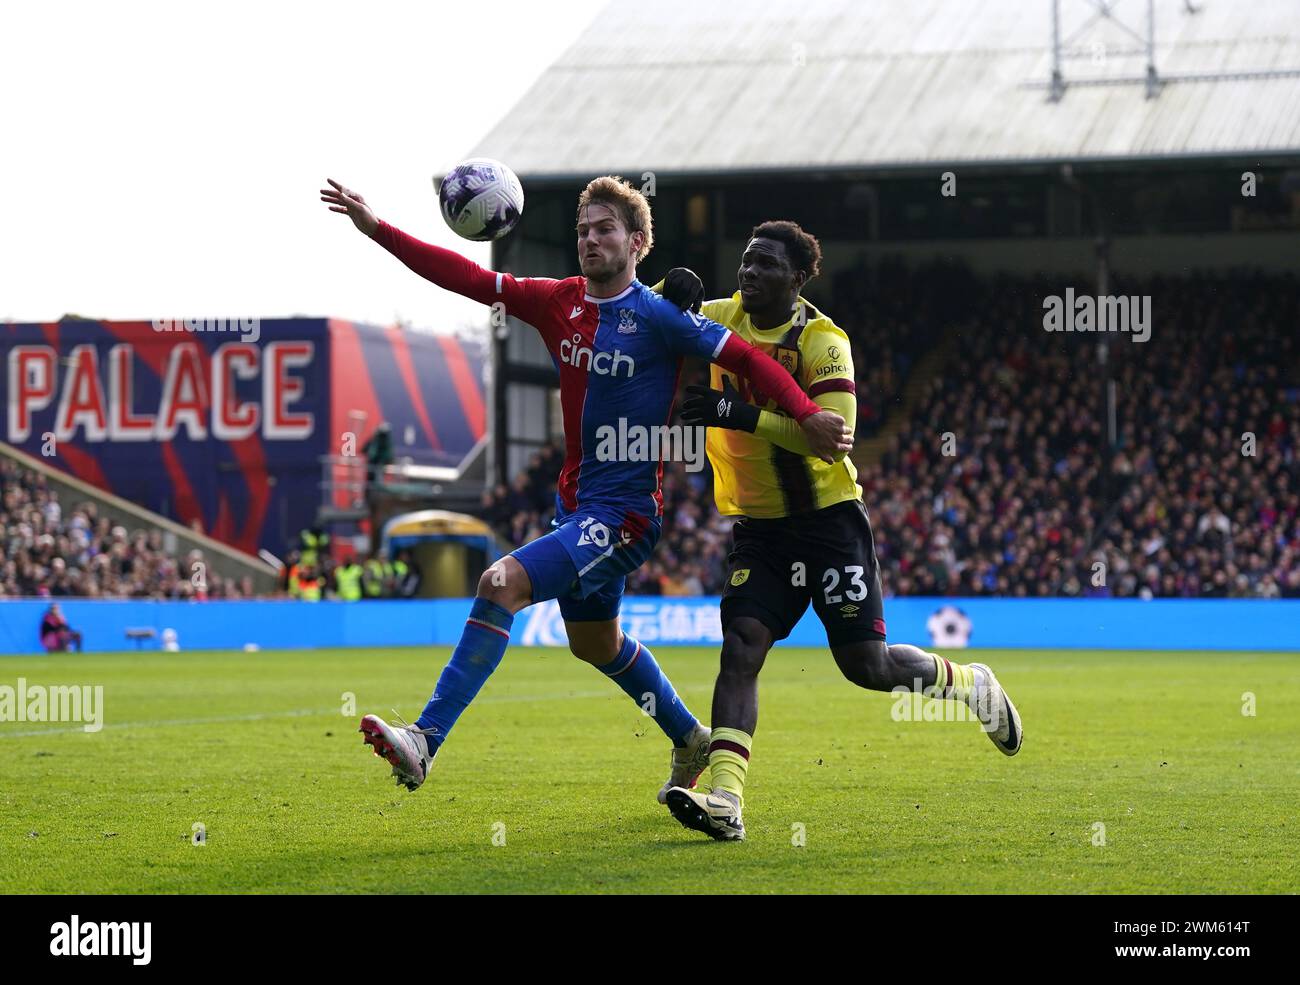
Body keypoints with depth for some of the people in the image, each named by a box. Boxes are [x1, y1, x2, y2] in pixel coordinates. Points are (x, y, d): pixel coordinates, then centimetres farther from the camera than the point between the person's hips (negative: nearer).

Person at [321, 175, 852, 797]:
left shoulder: (659, 317, -12)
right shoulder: (559, 303, 5)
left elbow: (746, 358, -13)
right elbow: (468, 278, 3)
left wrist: (807, 415, -27)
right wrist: (376, 229, -4)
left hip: (625, 514, -8)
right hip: (575, 504, 8)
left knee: (502, 584, -24)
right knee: (594, 643, 24)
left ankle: (425, 743, -26)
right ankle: (691, 741, 47)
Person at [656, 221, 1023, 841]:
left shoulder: (820, 340, -15)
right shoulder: (723, 318, 2)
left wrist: (743, 415, -33)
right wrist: (671, 292, -11)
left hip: (827, 516, -4)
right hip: (758, 526, 5)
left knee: (865, 664, -1)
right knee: (741, 647, -14)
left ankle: (973, 686, 28)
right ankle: (724, 801, -23)